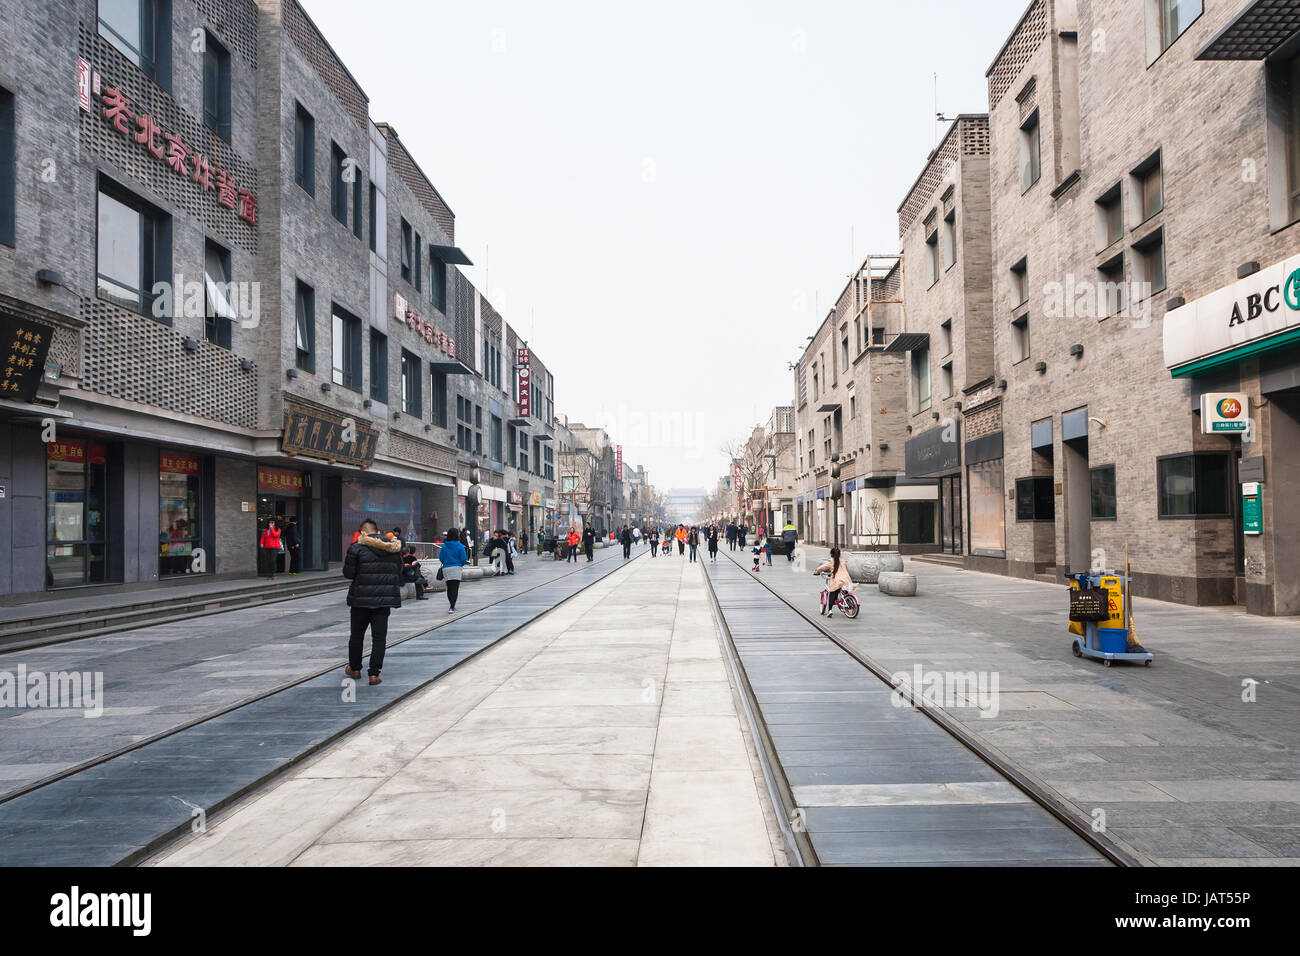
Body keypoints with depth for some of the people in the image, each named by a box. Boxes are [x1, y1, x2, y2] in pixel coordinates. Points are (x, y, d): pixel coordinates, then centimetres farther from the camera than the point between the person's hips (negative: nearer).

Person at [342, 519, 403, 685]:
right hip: (385, 597, 2)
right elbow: (398, 570, 11)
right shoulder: (393, 548, 4)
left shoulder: (356, 547, -8)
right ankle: (374, 674, 3)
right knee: (379, 637, 5)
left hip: (361, 597, -2)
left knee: (357, 634, 16)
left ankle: (355, 669, 30)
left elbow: (348, 573, -6)